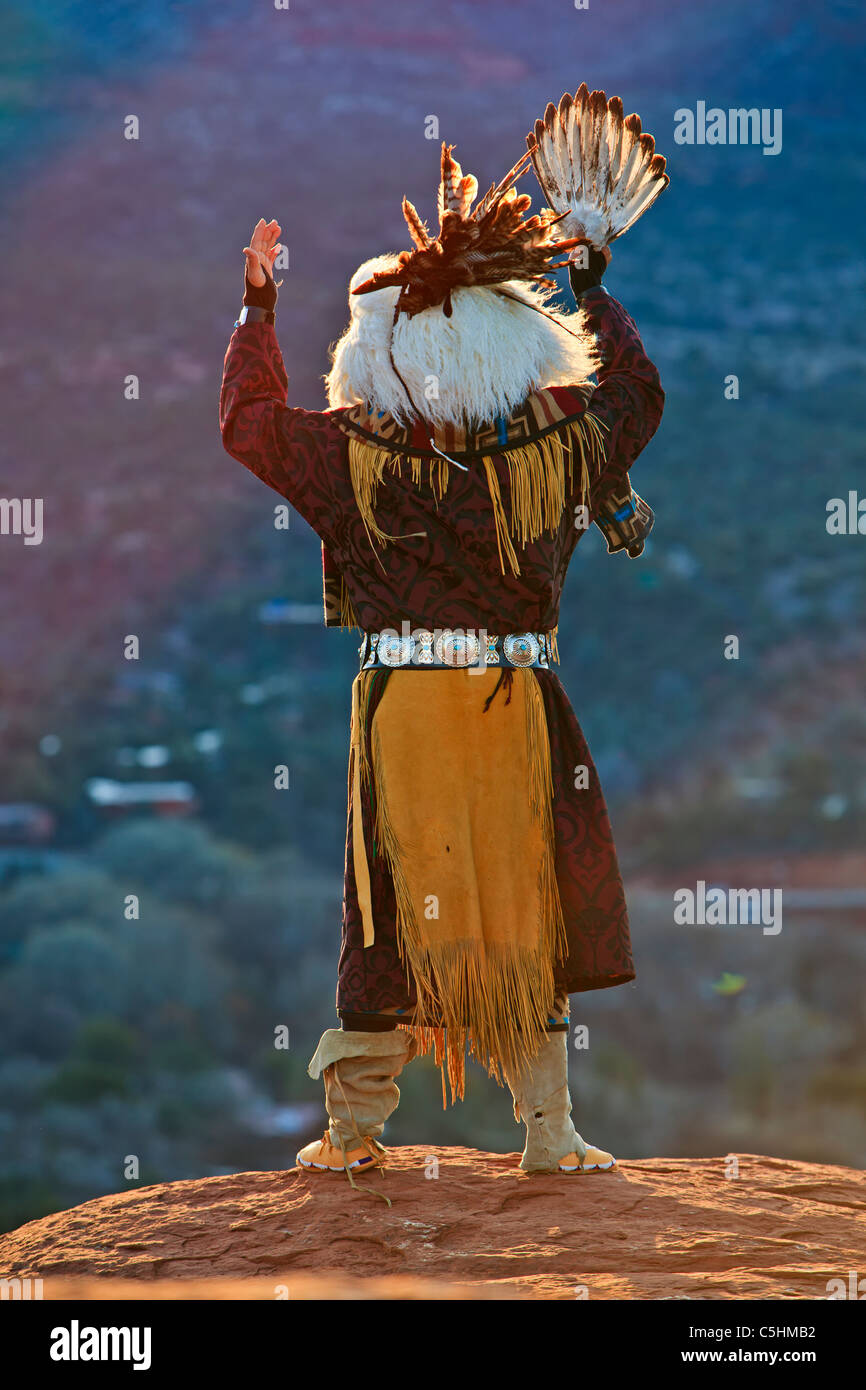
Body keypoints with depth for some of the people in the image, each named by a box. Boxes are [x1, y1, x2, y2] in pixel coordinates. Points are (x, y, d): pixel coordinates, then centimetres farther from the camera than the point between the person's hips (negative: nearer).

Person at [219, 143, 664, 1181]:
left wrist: (258, 308, 22)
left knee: (390, 912, 9)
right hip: (520, 706, 0)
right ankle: (548, 1132, 11)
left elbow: (245, 417, 11)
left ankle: (353, 1130, 15)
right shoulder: (555, 446, -6)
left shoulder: (354, 455, -6)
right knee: (525, 913, 8)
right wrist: (593, 289, 26)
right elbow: (637, 393, 16)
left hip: (401, 704, 0)